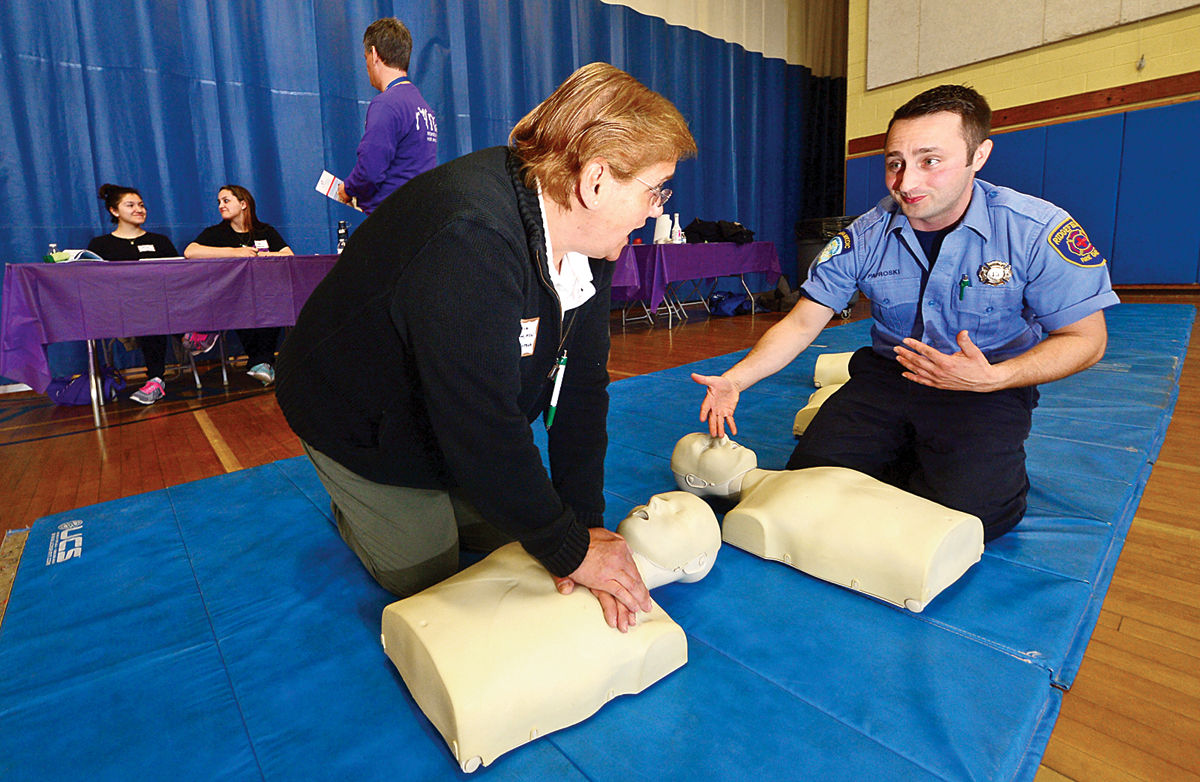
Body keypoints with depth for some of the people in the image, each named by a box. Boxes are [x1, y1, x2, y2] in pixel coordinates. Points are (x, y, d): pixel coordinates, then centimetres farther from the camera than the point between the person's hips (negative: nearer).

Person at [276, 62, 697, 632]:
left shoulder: (587, 238, -13)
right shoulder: (471, 243, -41)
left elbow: (581, 384, -14)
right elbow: (485, 432, -39)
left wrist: (586, 520, -17)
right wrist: (571, 551, -27)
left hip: (457, 425, 7)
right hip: (360, 425, -6)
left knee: (506, 534, 11)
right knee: (427, 572, 4)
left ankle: (432, 500, 38)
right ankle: (356, 507, 32)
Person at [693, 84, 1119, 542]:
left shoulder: (1038, 232, -15)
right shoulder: (864, 238, -8)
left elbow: (1085, 340, -7)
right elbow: (801, 324, -6)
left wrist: (993, 379, -26)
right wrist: (734, 380, -20)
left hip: (985, 391, -2)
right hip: (886, 378, 3)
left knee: (962, 512, -22)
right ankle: (910, 462, 18)